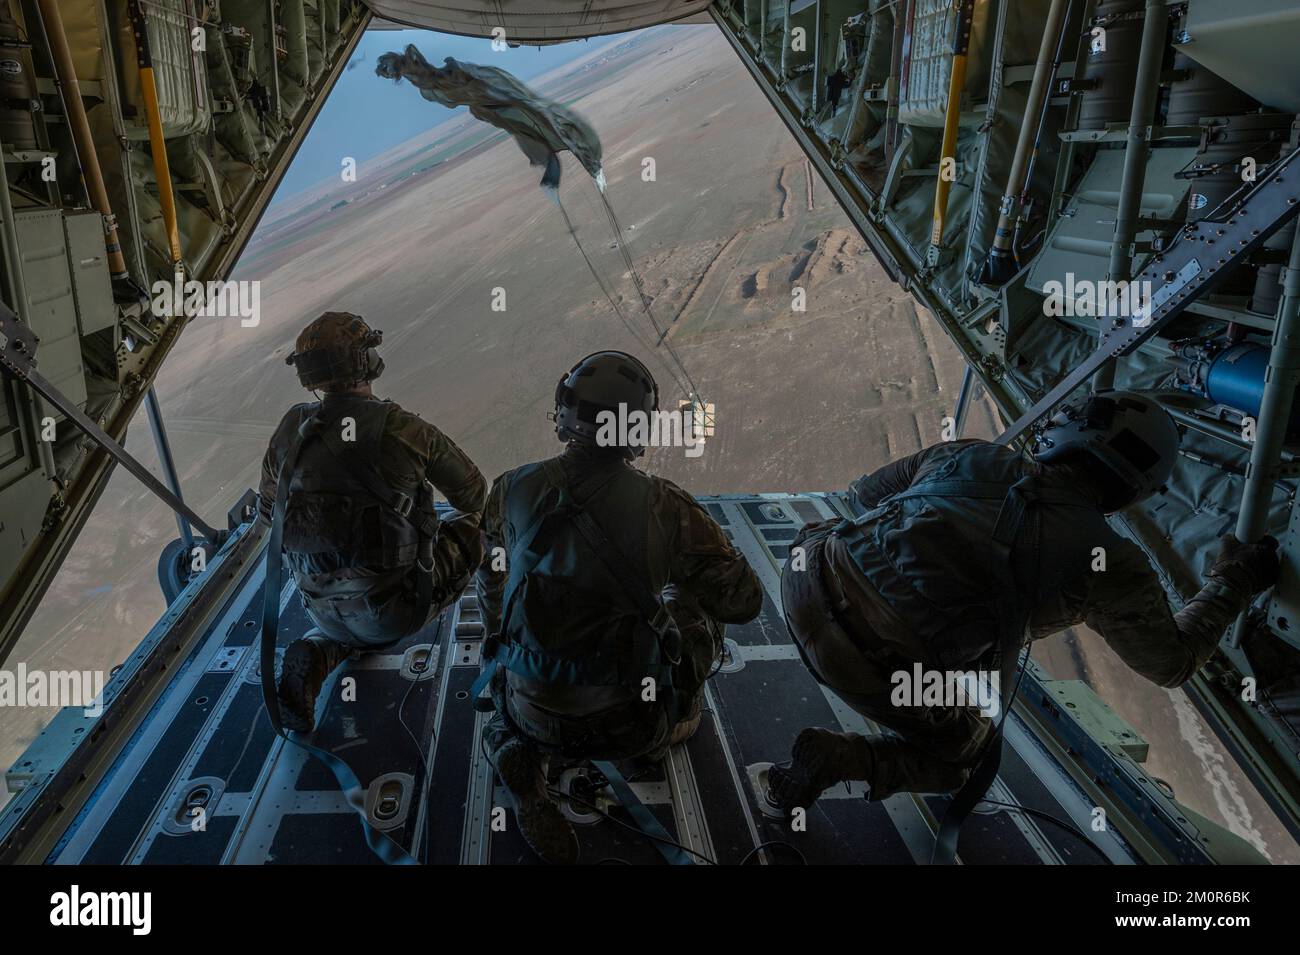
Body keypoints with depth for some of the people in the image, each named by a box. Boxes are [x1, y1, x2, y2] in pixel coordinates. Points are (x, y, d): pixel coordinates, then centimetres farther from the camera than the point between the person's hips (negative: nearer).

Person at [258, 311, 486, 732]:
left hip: (323, 610, 3)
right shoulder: (404, 430, -15)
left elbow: (269, 511, 13)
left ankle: (313, 657, 5)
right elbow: (473, 494, 1)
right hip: (394, 607, -2)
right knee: (476, 524, 17)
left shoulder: (291, 429, -2)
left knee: (356, 630, 37)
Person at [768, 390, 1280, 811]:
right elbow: (1173, 662, 22)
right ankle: (840, 756, 4)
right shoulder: (1110, 563, 6)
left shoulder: (968, 453, 14)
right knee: (961, 752, 29)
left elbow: (864, 493, 28)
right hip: (884, 672, -3)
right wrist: (1235, 580, 36)